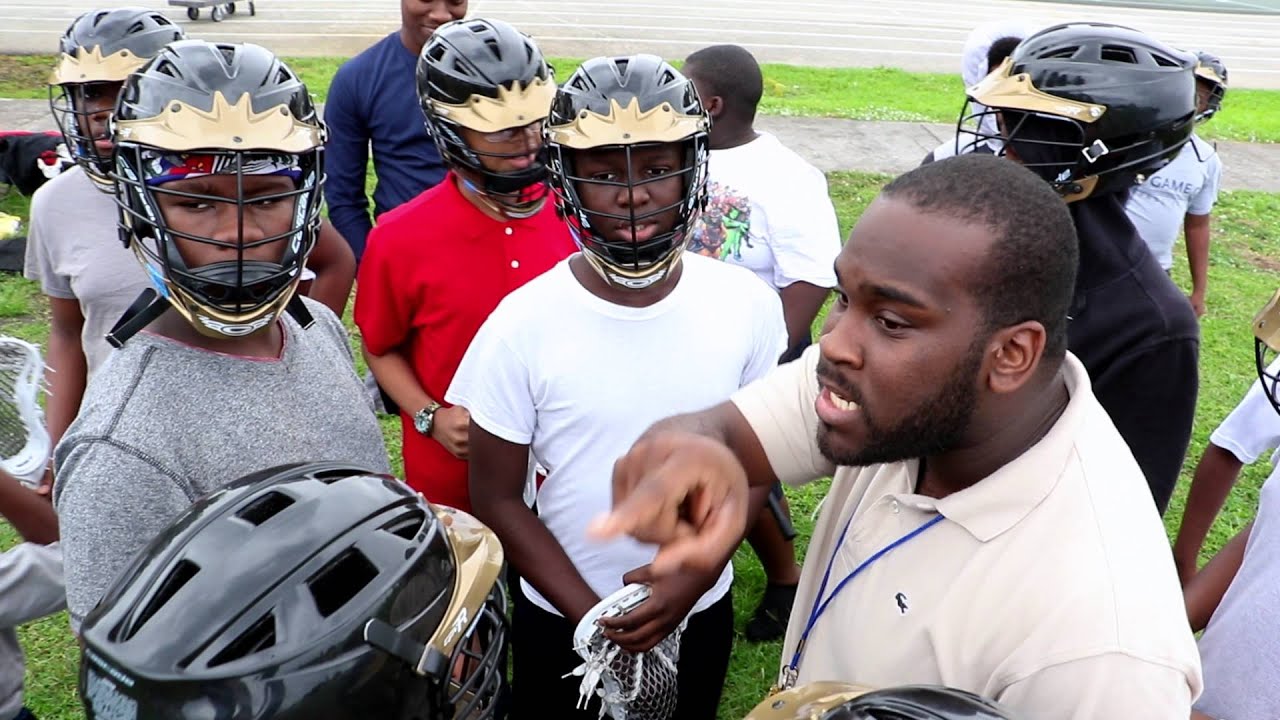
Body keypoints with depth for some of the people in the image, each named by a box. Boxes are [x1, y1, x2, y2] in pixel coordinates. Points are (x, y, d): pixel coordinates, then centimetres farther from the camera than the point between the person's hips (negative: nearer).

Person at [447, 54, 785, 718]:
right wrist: (591, 614, -13)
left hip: (700, 613, 2)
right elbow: (496, 497, -10)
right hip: (559, 622, -1)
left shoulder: (748, 305, -13)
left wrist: (697, 574, -15)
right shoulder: (523, 324, -18)